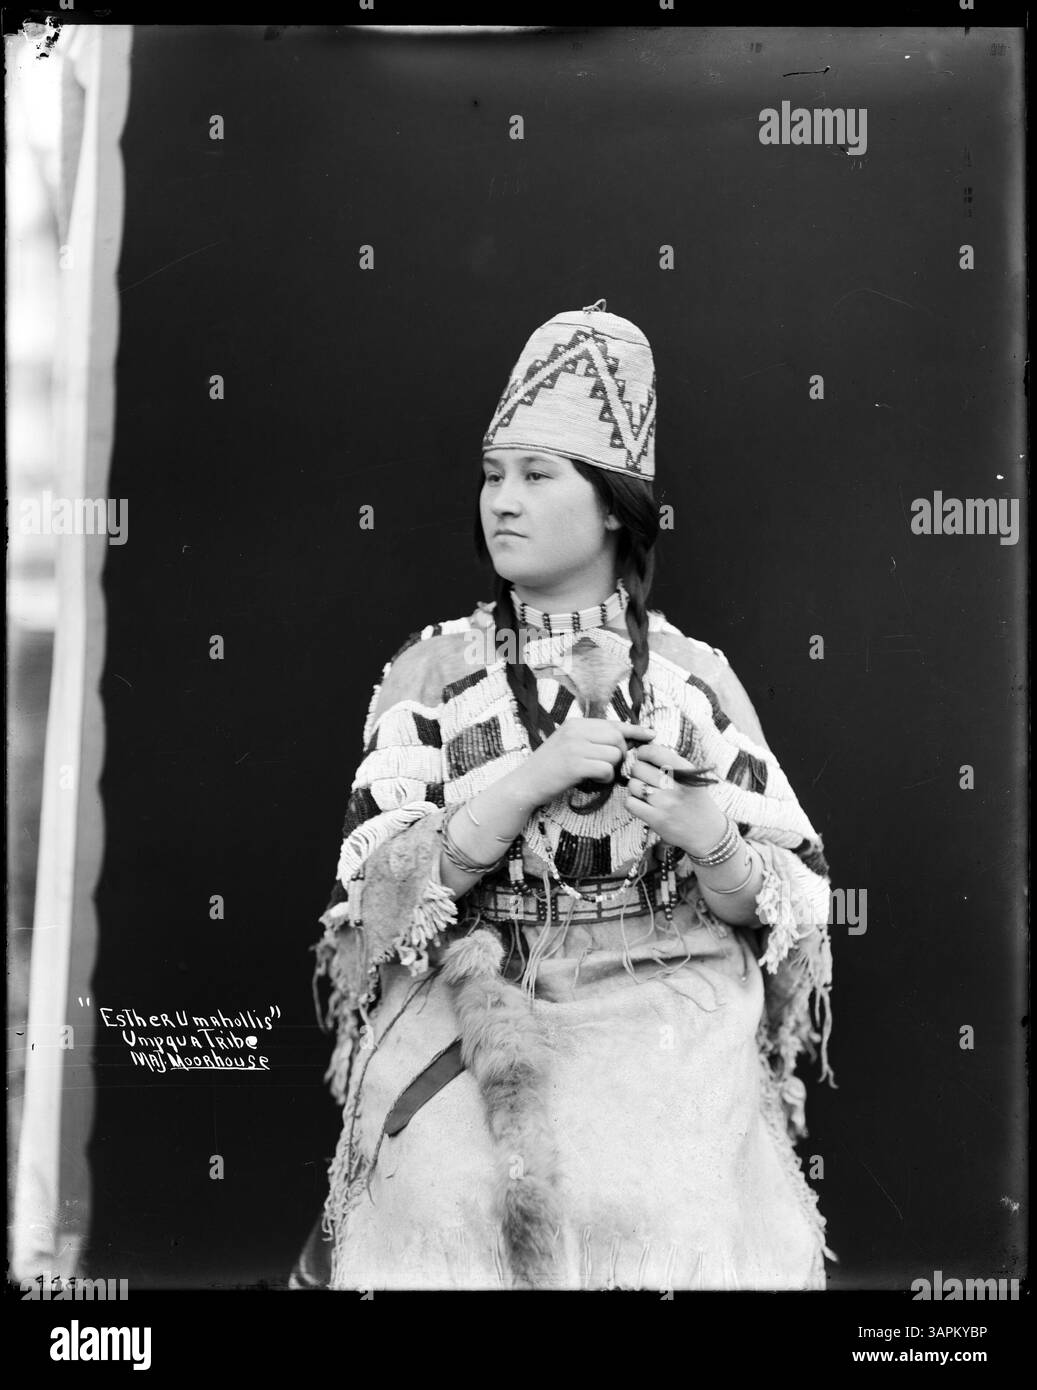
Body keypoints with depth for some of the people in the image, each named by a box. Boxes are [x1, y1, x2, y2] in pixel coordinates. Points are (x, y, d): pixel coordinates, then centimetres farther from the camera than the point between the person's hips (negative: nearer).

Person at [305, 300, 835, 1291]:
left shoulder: (695, 678, 6)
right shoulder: (431, 673, 6)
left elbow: (796, 904, 6)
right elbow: (372, 893, -4)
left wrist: (714, 843, -15)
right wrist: (531, 781, -14)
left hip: (671, 1010, 0)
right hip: (469, 1005, 0)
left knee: (663, 1200, -20)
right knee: (466, 1188, -21)